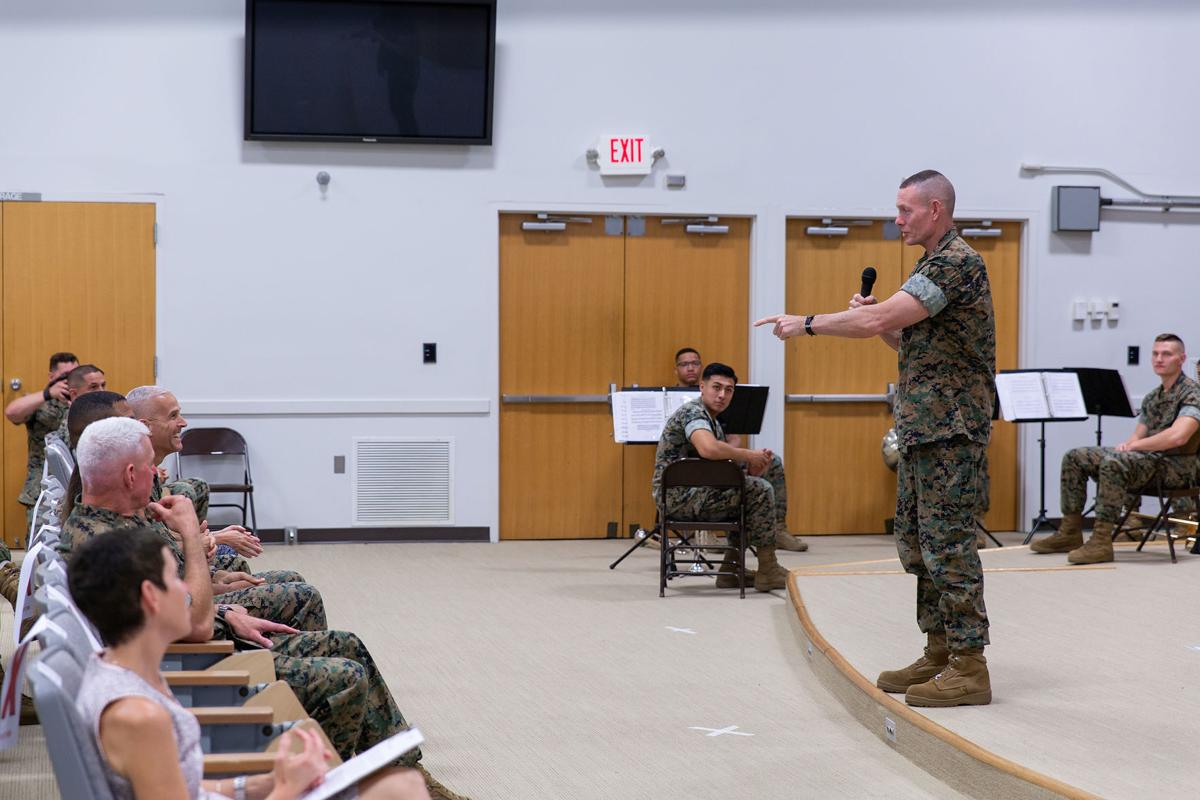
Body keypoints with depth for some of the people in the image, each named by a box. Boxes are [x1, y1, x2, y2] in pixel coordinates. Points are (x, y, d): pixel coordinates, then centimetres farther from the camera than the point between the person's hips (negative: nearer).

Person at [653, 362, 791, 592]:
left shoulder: (713, 421, 19)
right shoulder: (693, 412, -12)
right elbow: (708, 448, -33)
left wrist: (756, 462, -4)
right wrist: (749, 455, -18)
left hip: (688, 494, 10)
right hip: (679, 496, -10)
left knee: (750, 494, 22)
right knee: (760, 491, -13)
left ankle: (731, 569, 17)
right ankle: (768, 570, -5)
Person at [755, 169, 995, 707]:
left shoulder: (956, 262, -15)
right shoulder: (934, 263, 18)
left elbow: (878, 320, -23)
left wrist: (806, 324, -14)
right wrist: (876, 318, 5)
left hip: (951, 426, -11)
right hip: (922, 425, 11)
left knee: (948, 542, -9)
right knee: (916, 537, 13)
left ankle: (969, 667, -5)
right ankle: (939, 652, 20)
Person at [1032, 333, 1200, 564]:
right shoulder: (1152, 397, 19)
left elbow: (1177, 437, -25)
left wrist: (1133, 445, -16)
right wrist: (1126, 444, -4)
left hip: (1175, 466, -9)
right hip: (1144, 460, 9)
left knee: (1113, 463, -36)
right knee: (1074, 457, 2)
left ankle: (1101, 541, -36)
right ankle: (1070, 532, 3)